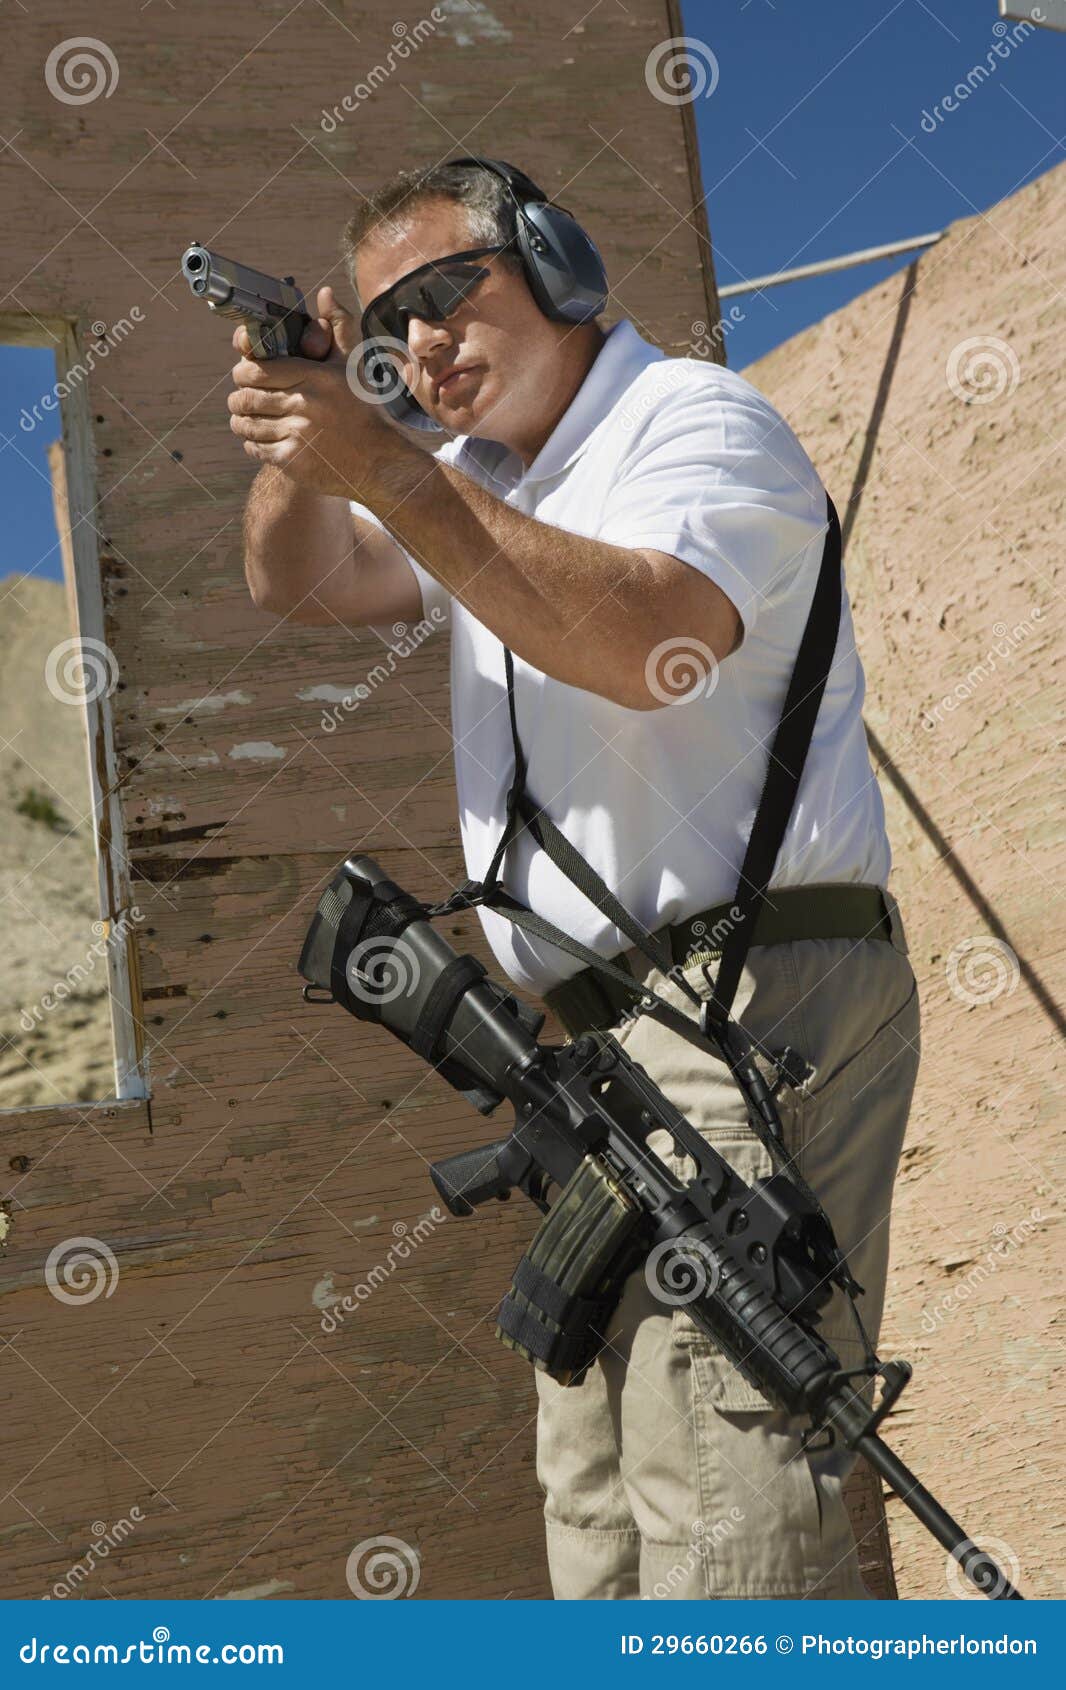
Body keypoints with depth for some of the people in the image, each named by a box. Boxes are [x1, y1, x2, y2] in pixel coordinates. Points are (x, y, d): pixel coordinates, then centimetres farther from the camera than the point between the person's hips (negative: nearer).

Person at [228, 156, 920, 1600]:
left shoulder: (693, 419, -4)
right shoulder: (486, 480, 23)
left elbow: (657, 639, -23)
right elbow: (303, 585, 14)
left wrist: (388, 472, -25)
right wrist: (299, 448, -7)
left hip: (747, 997, -9)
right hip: (599, 1039, 9)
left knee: (726, 1506, -14)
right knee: (601, 1505, 12)